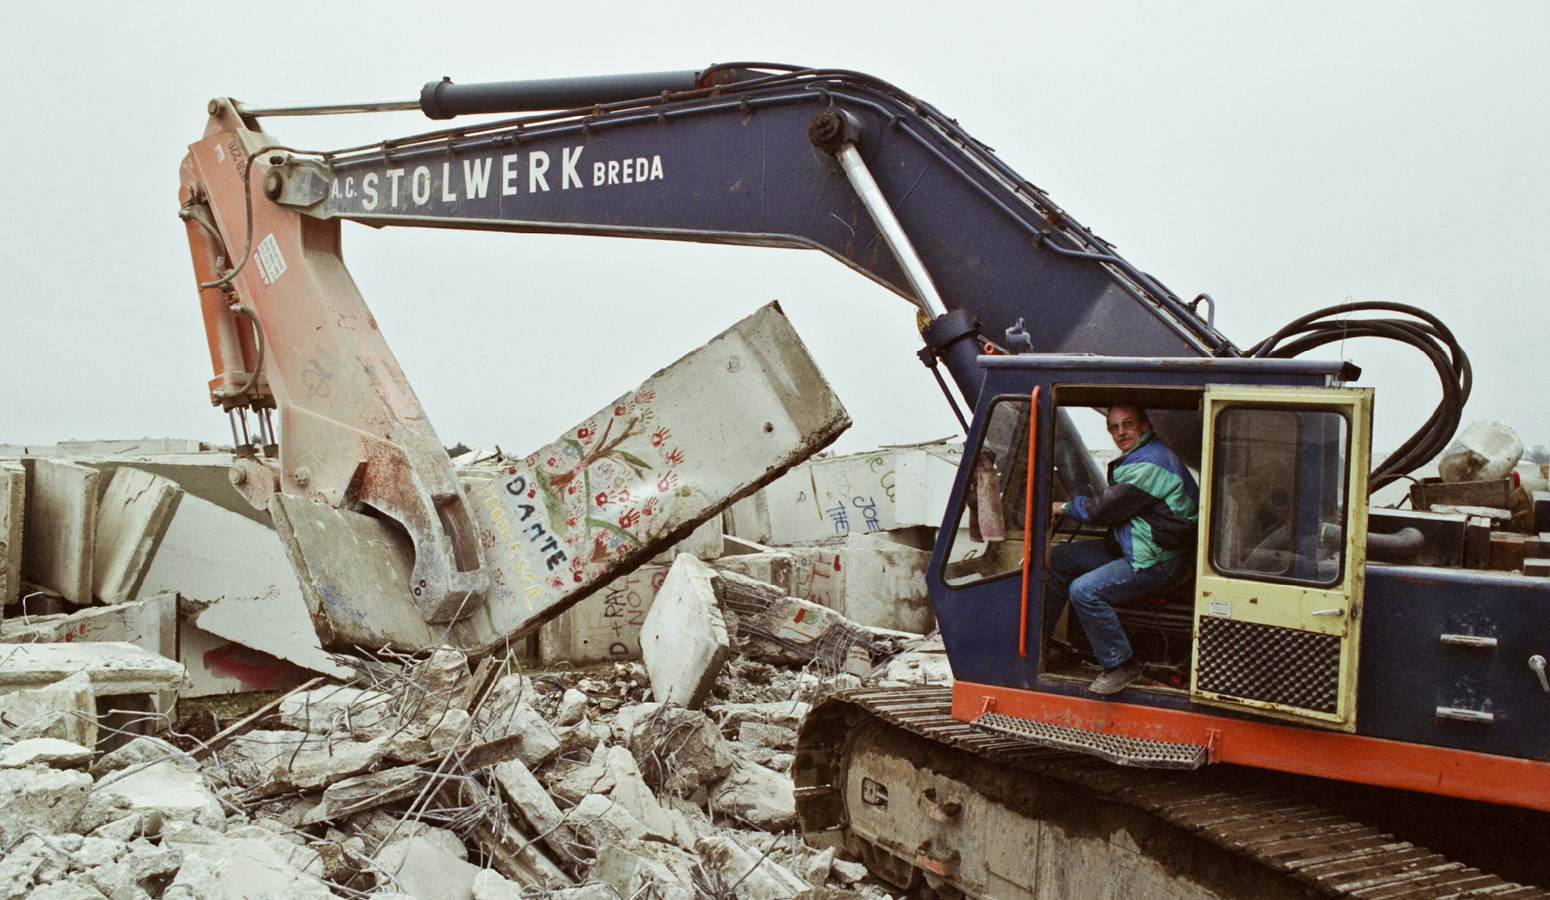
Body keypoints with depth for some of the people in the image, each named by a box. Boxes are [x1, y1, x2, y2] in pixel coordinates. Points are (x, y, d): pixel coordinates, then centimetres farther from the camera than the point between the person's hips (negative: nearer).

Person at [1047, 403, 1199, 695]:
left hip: (1156, 561, -11)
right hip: (1129, 548, 11)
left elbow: (1106, 509, -19)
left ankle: (1121, 665, -14)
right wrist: (1069, 507, 4)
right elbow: (1111, 505, 17)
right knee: (1059, 558, 9)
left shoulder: (1150, 464, -21)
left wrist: (1066, 507, -2)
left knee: (1084, 590, -27)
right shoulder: (1136, 458, 15)